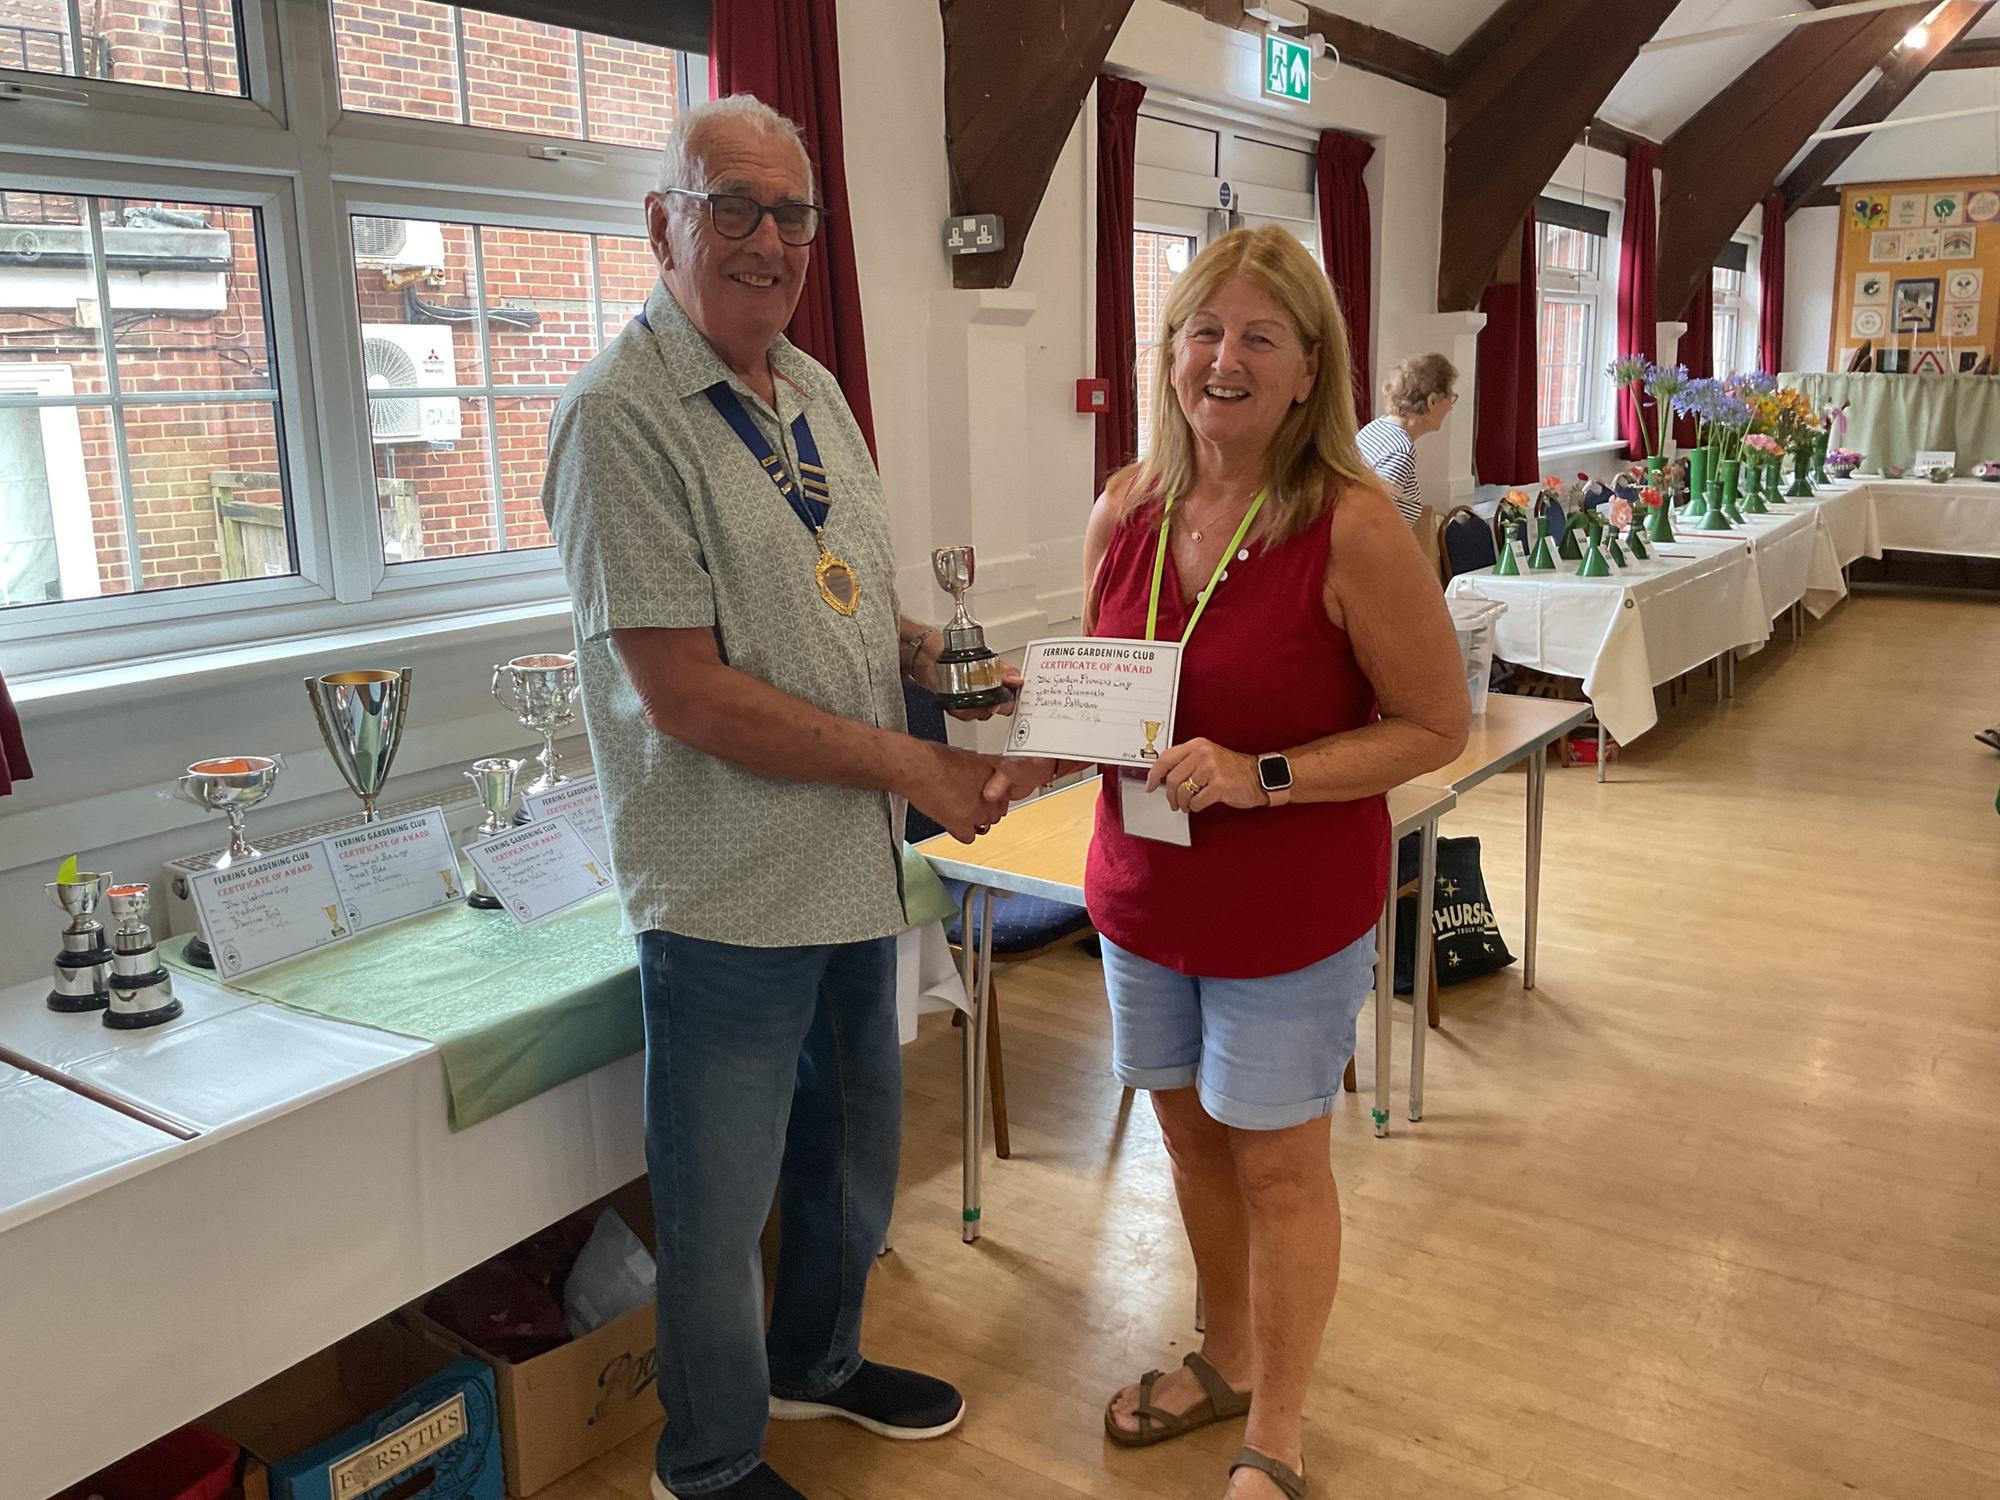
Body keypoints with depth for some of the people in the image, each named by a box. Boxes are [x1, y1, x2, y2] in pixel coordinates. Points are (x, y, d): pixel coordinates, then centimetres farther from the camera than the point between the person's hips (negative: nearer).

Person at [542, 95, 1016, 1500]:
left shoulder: (816, 393, 9)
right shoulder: (623, 414, -17)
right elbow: (689, 699, -22)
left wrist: (943, 657, -2)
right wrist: (920, 768, -18)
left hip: (855, 863, 8)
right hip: (730, 892, -8)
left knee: (855, 1150, 24)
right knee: (721, 1202, 11)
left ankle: (817, 1360, 50)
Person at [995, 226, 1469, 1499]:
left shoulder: (1352, 528, -18)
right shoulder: (1125, 510, -2)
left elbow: (1436, 724, -14)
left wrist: (1262, 777, -25)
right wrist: (1047, 752, -10)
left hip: (1293, 906, -5)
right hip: (1145, 891, 5)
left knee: (1278, 1164, 10)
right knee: (1191, 1133, 21)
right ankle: (1229, 1357, 47)